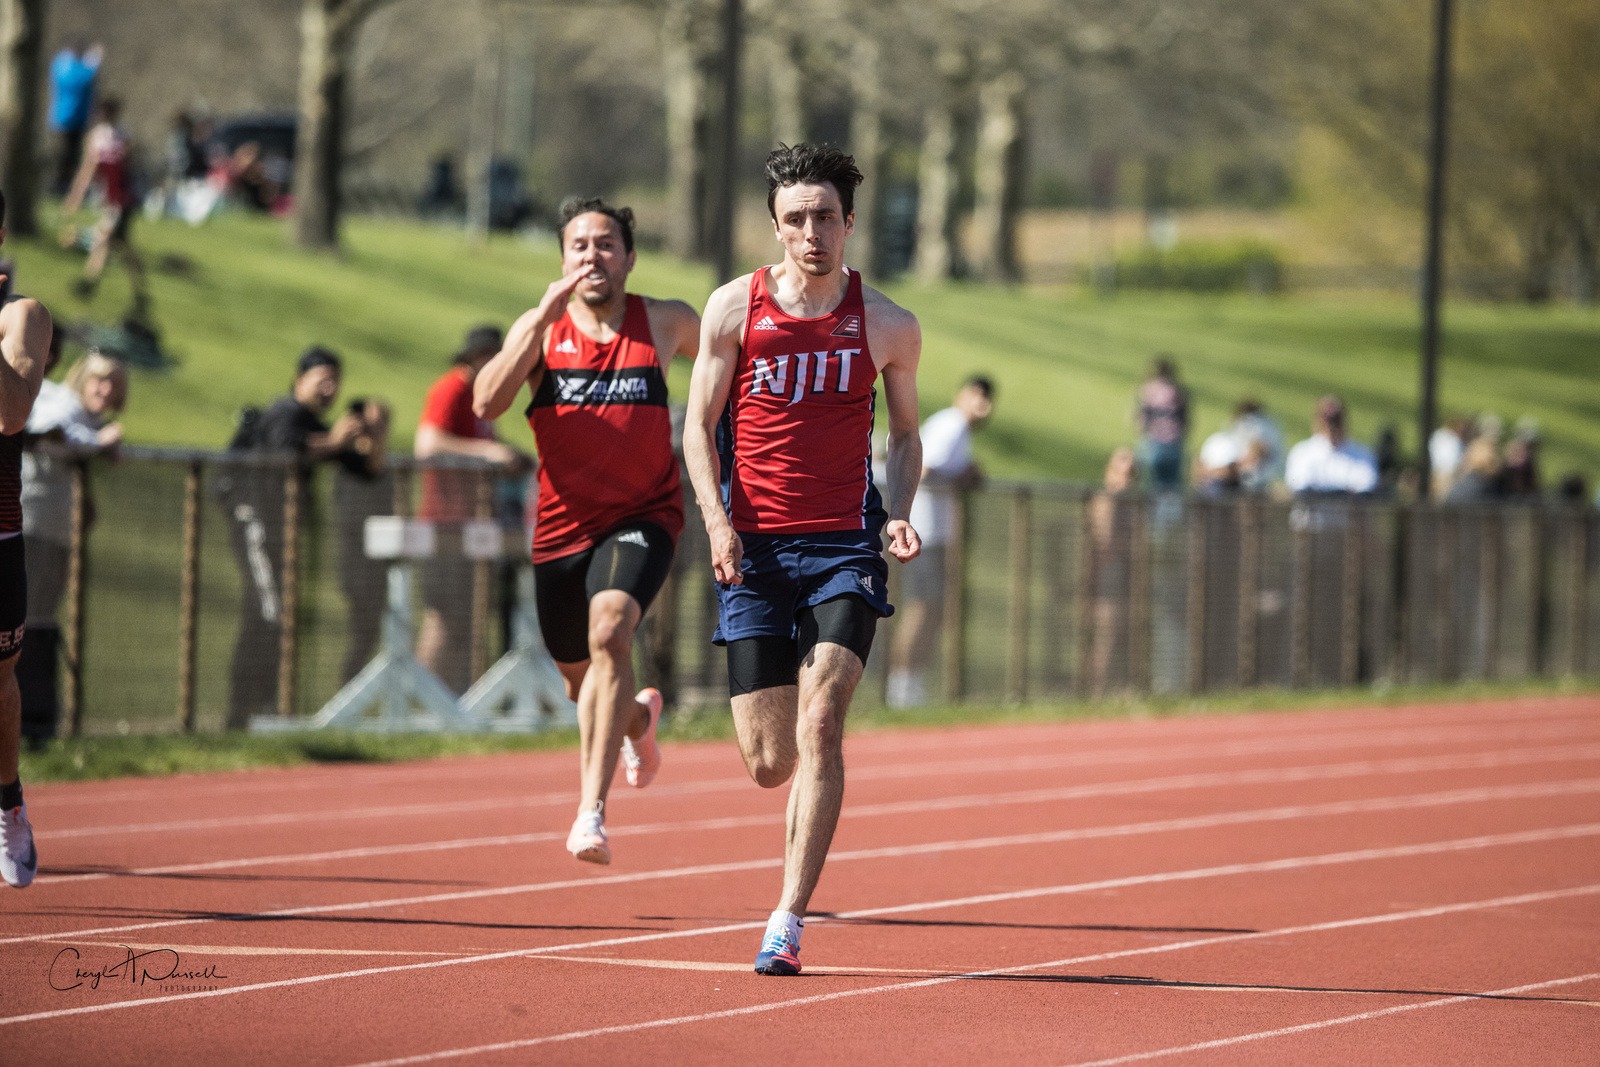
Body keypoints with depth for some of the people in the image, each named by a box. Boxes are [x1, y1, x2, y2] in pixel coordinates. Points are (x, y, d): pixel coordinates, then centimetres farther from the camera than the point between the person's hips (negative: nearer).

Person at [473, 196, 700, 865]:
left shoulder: (666, 323, -1)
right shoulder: (540, 328, -2)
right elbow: (486, 403, -20)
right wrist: (545, 314, -26)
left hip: (641, 517, -3)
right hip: (563, 526, 3)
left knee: (610, 629, -31)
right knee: (582, 682, 17)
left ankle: (592, 811, -33)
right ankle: (639, 717, 56)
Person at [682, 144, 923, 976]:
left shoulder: (887, 327, 1)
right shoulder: (735, 309, 0)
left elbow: (905, 433, 15)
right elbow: (698, 424, 5)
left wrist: (900, 514, -2)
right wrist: (717, 519, -9)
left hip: (844, 547, -1)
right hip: (753, 548, 1)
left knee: (819, 727, -18)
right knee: (768, 765, 0)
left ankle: (788, 920, -15)